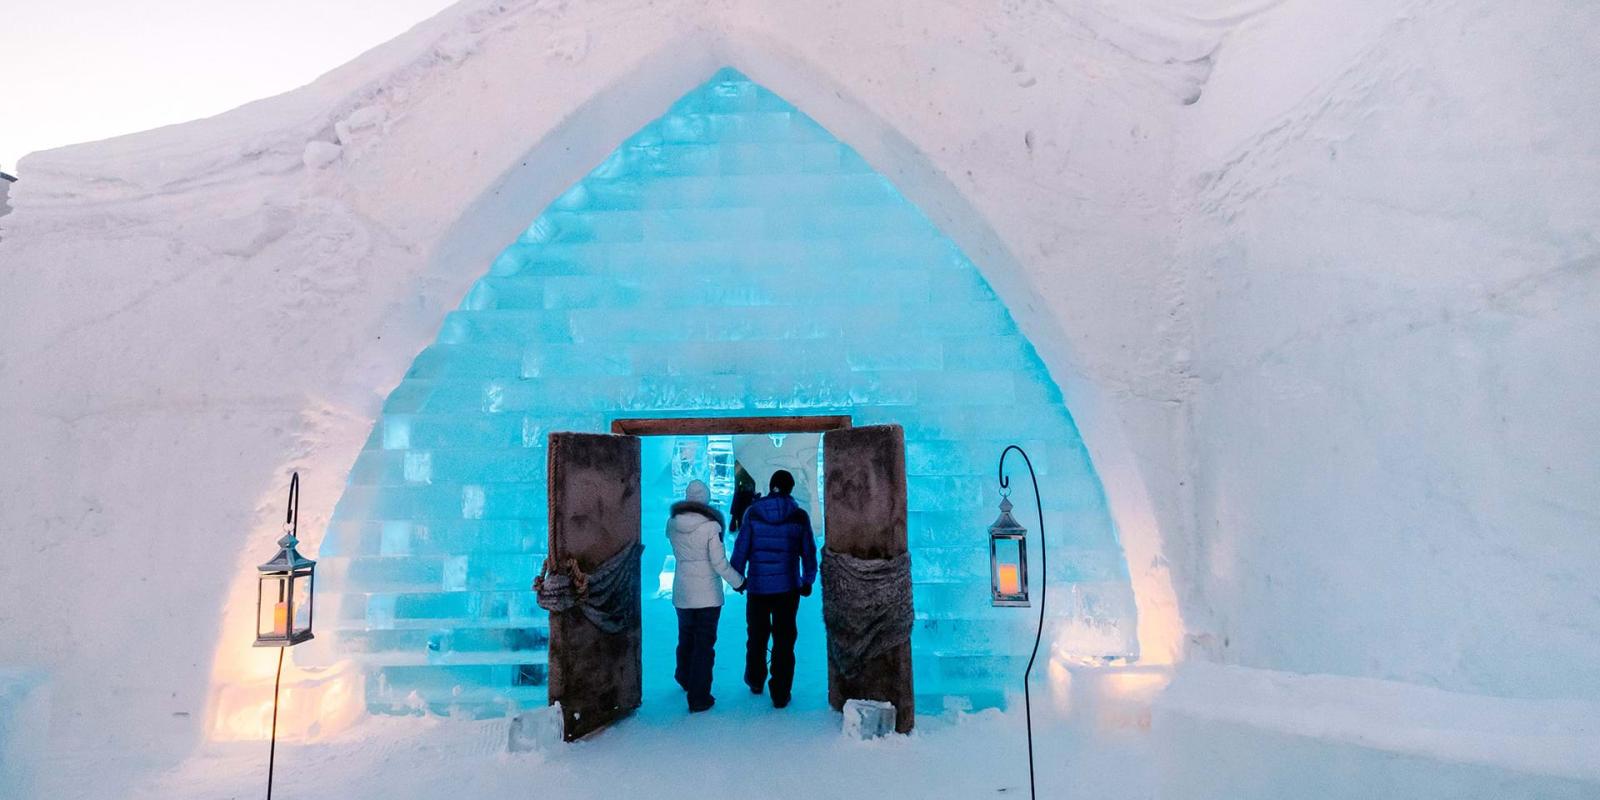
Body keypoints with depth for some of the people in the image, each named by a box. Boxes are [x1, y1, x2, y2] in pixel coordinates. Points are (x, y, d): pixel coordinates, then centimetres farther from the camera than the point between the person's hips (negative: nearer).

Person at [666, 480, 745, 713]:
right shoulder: (710, 525, -18)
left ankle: (685, 678, 46)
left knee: (686, 637, 25)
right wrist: (738, 581, -3)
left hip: (682, 592, 5)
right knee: (704, 643, 5)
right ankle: (699, 698, 9)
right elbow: (719, 562, -16)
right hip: (708, 594, -4)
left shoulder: (672, 523, -5)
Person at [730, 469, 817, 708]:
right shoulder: (799, 516, -4)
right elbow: (809, 551, 1)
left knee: (756, 635, 18)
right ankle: (780, 694, 8)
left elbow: (741, 547, -3)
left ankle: (755, 681, 36)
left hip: (757, 586, 1)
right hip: (788, 587, -1)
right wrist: (808, 581, 13)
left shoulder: (753, 512, -5)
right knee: (784, 640, 6)